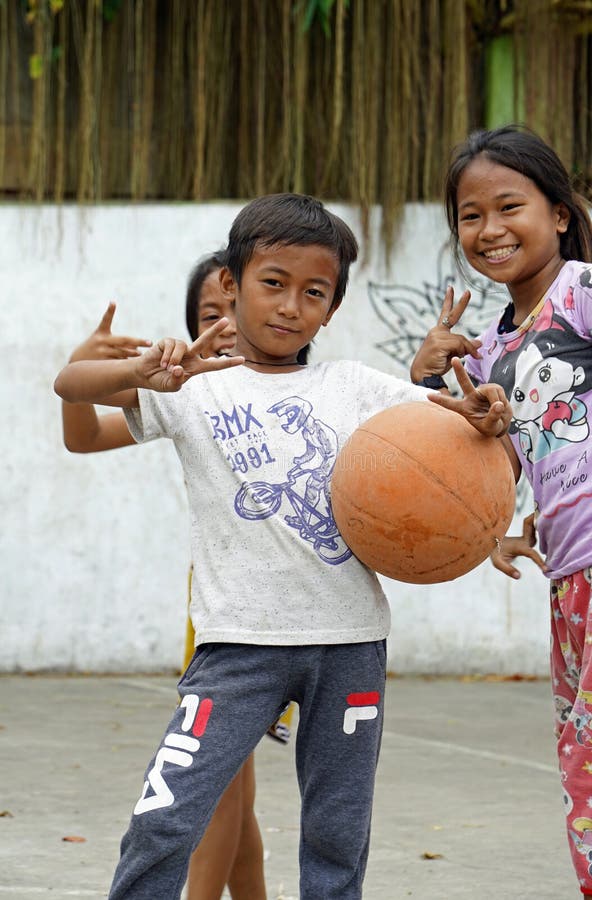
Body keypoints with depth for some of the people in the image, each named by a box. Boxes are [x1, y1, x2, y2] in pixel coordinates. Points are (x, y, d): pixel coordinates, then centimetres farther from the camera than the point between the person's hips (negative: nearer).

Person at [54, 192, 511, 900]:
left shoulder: (354, 387, 11)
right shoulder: (195, 388, 5)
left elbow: (454, 418, 12)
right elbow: (70, 385, -5)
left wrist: (482, 418, -13)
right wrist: (143, 372, -27)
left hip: (351, 639, 3)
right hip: (239, 641, -2)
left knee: (336, 838, 8)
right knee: (163, 822, -14)